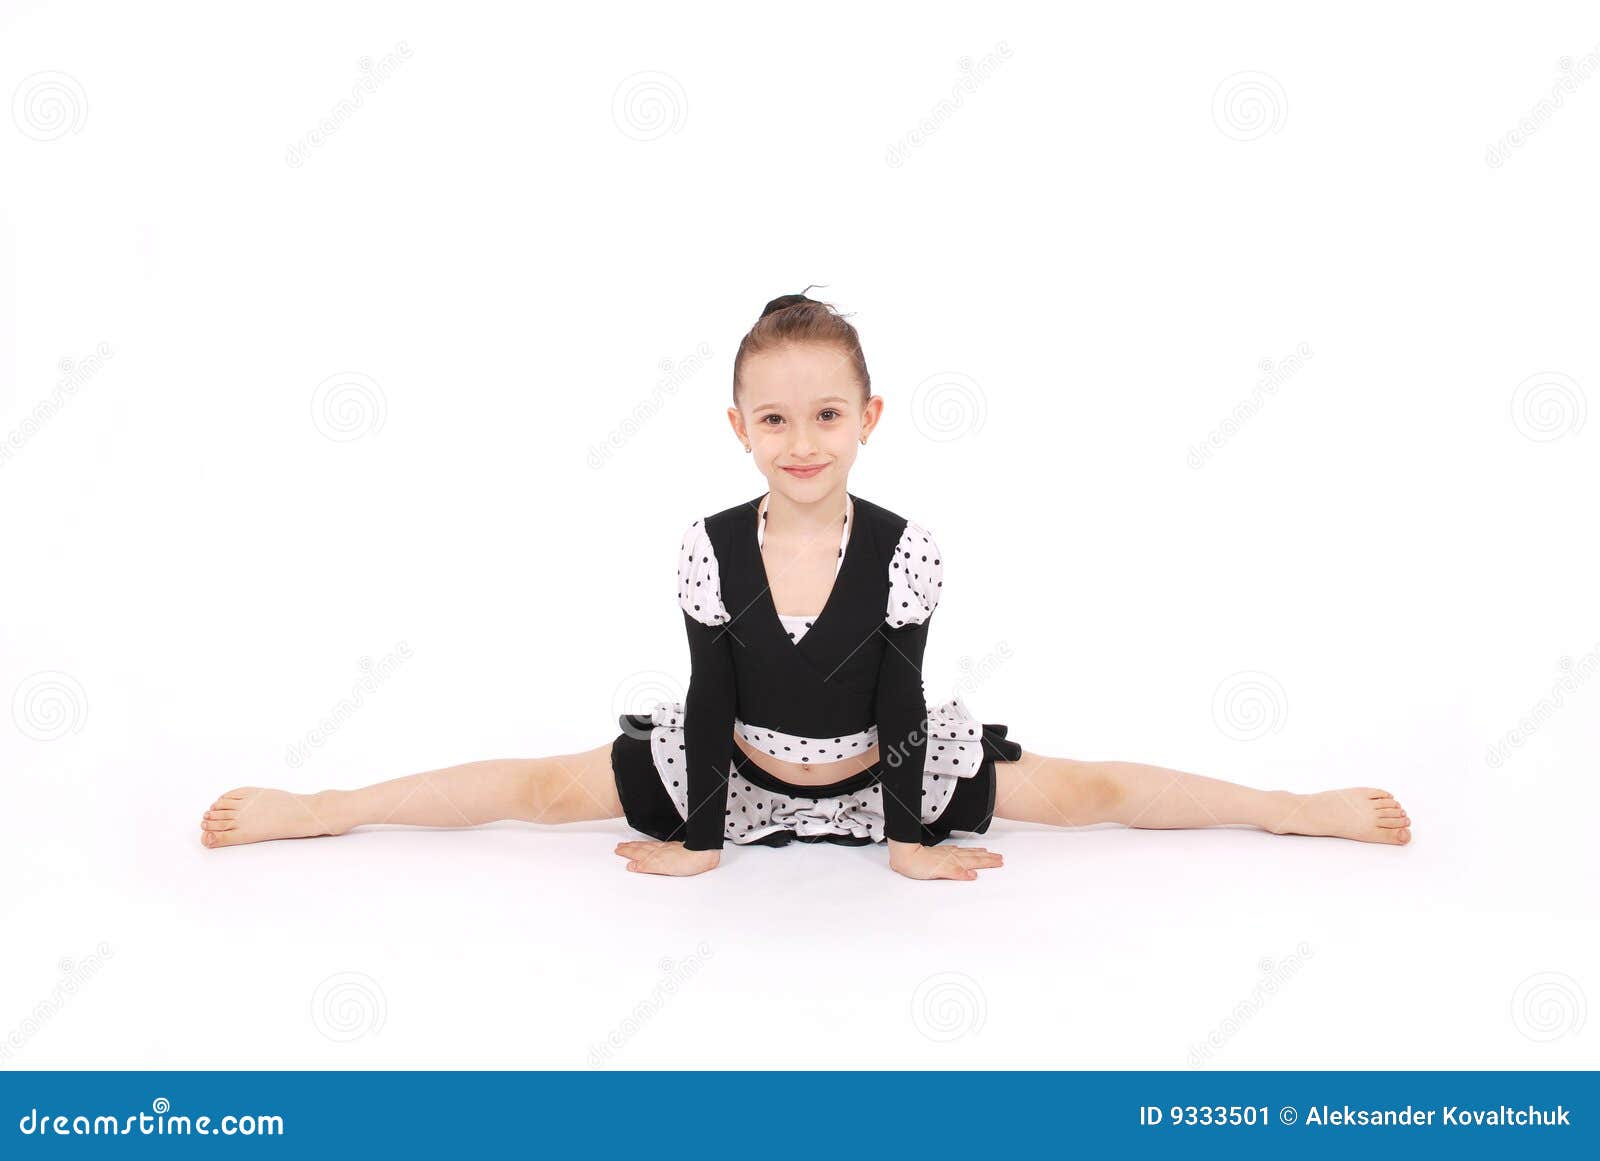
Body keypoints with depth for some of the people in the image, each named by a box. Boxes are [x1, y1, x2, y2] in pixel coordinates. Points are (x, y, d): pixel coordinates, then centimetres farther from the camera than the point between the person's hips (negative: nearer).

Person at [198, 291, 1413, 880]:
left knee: (1091, 789, -4)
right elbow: (709, 695, -11)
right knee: (542, 785, 0)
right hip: (738, 772, 1)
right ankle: (304, 811, 11)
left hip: (880, 773, 0)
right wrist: (696, 836, -6)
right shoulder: (714, 548, -19)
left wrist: (912, 834, -9)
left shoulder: (903, 548, -22)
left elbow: (900, 696, -14)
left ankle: (1307, 808, 10)